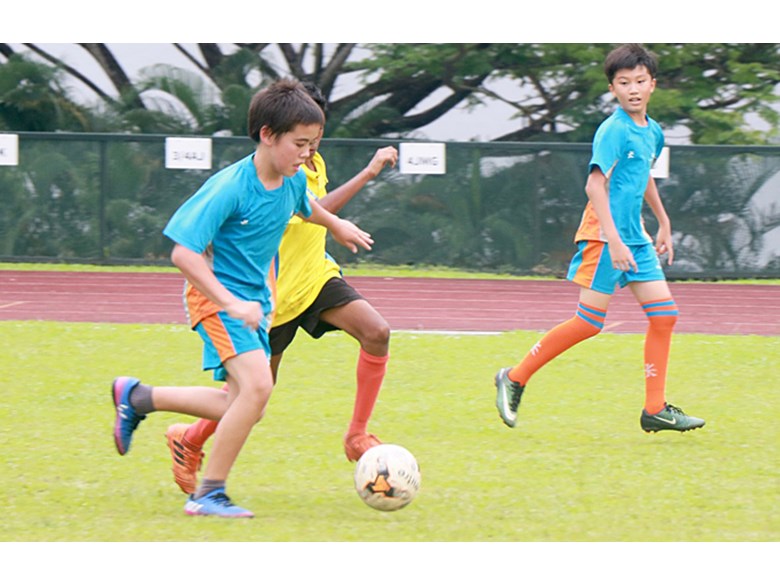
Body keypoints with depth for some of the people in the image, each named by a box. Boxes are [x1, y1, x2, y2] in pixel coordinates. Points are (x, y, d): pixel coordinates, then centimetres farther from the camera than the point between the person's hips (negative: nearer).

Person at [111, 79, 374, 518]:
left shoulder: (292, 181, -1)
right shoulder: (230, 188, -24)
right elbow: (184, 252, -27)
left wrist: (337, 224, 44)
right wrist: (231, 302, -33)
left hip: (256, 297, 8)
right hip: (217, 296, -8)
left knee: (246, 408, 9)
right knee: (257, 385, -25)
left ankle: (137, 397, 26)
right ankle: (209, 494, -14)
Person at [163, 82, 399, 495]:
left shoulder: (314, 164, 9)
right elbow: (313, 210, -35)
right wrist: (369, 173, -37)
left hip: (316, 276, 7)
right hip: (278, 292, -7)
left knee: (376, 331, -18)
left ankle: (357, 435, -9)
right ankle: (188, 440, 30)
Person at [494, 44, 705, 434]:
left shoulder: (652, 132, 11)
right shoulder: (613, 131, -14)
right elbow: (595, 184, -22)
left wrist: (664, 223, 34)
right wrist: (614, 240, -29)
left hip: (635, 239, 8)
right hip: (604, 237, -8)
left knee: (664, 314, 1)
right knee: (589, 322, -8)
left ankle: (655, 410, 5)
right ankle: (514, 379, 5)